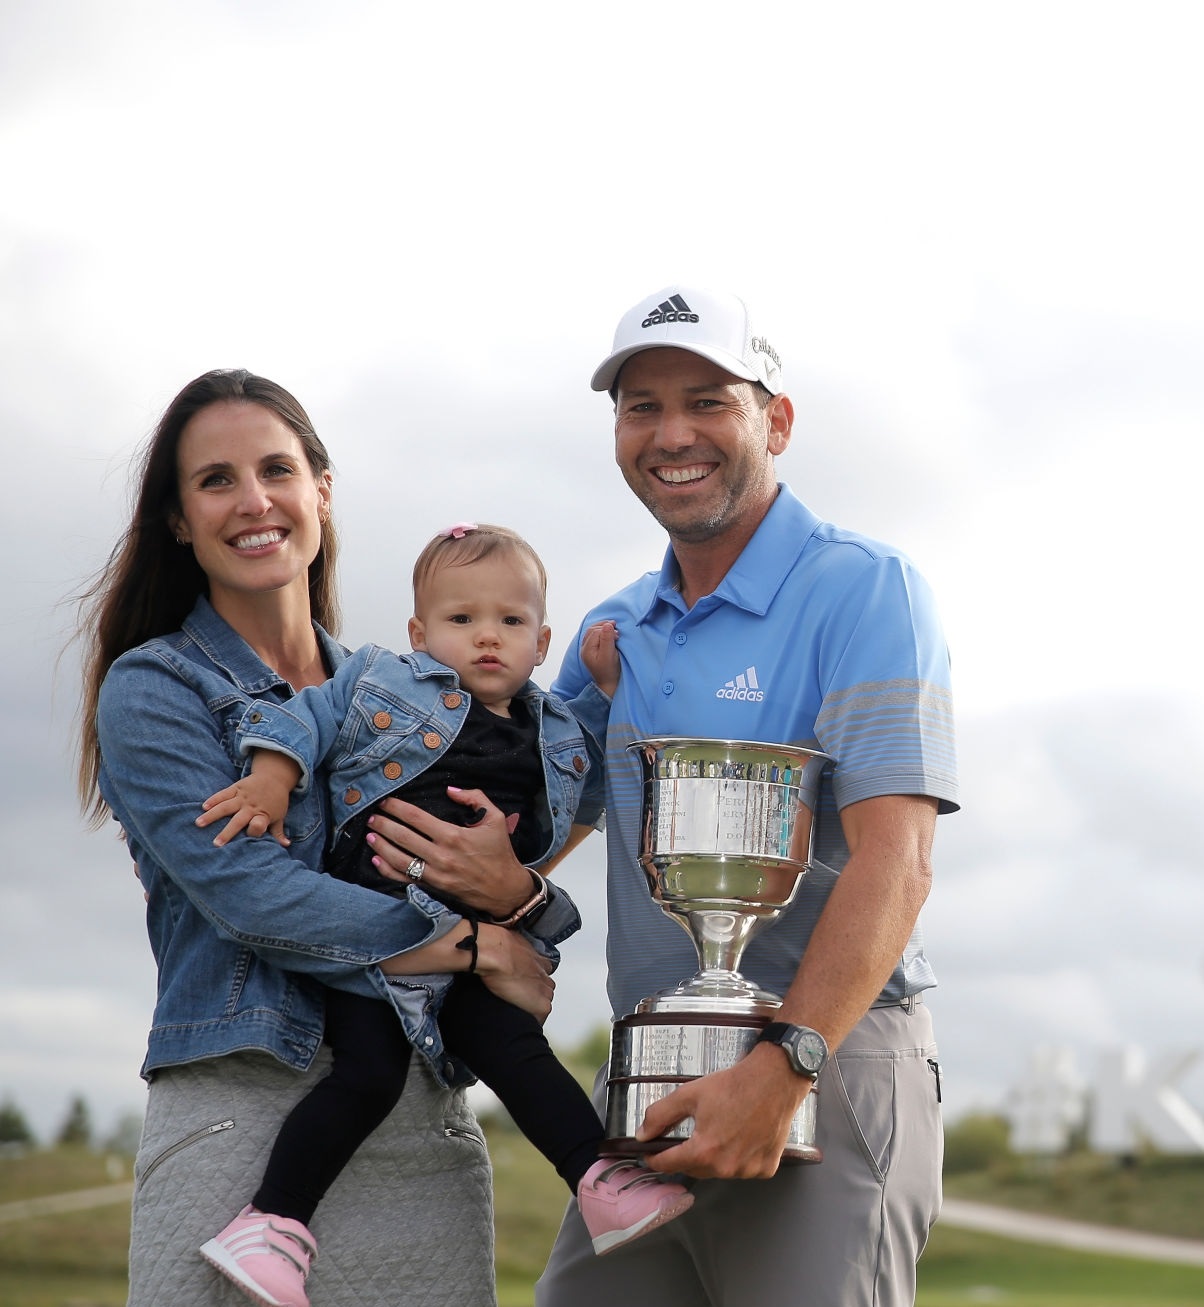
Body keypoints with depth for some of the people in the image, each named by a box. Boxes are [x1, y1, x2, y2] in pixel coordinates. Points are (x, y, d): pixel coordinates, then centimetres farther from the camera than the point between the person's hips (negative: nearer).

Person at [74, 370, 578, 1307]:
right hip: (243, 1118, -4)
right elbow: (248, 893, -12)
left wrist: (516, 894, -11)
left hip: (430, 1126, 4)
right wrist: (478, 945, -9)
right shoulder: (153, 689, 2)